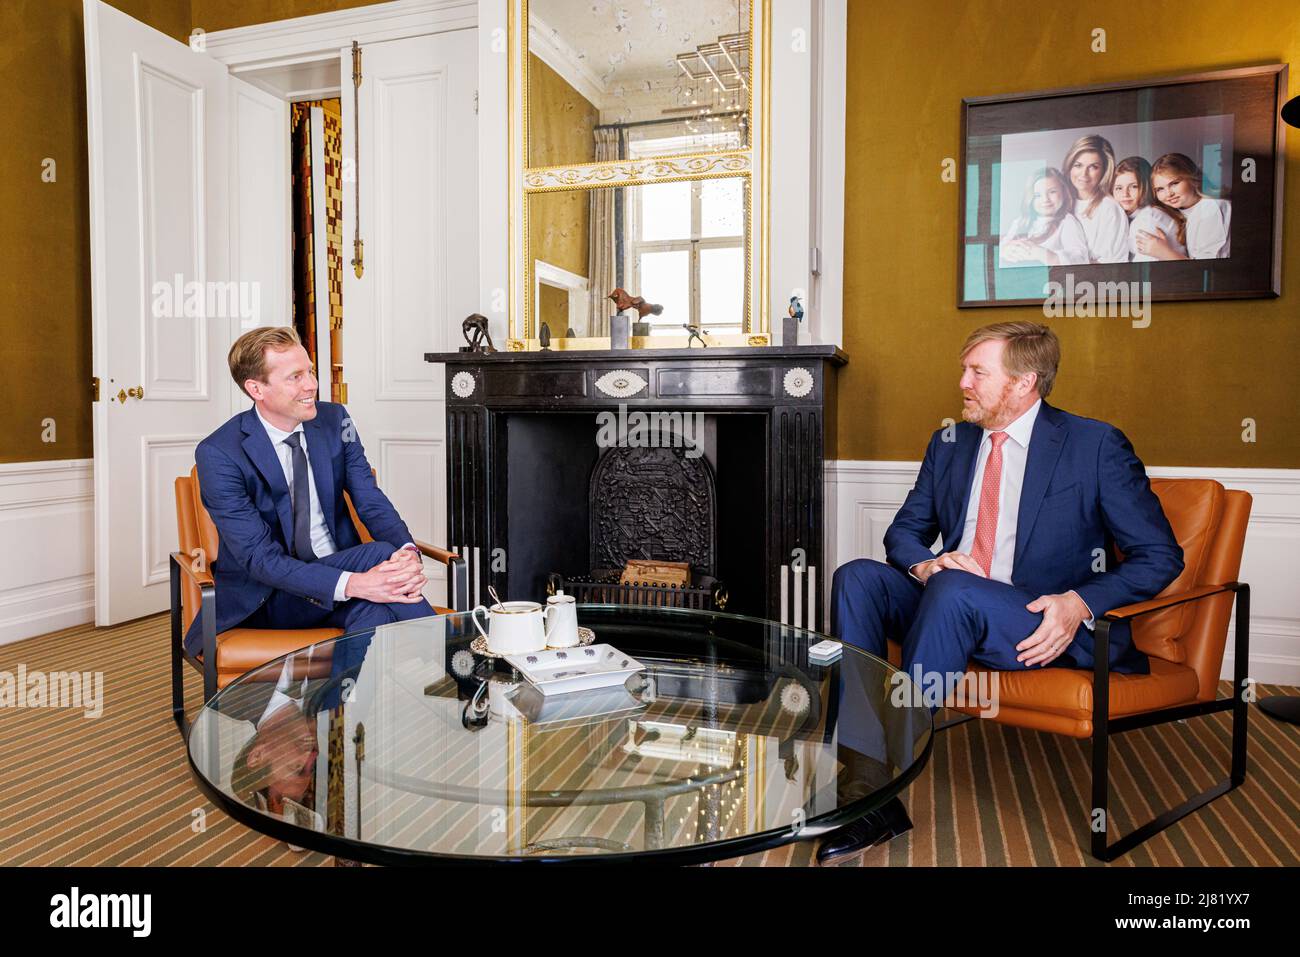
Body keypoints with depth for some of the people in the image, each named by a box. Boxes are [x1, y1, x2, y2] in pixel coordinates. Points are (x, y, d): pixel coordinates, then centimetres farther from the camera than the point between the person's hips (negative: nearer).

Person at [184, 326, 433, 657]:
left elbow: (372, 502, -3)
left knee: (374, 610, -32)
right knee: (379, 553, -29)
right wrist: (353, 584, -35)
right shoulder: (218, 454, -15)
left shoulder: (334, 420, 0)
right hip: (265, 597, -4)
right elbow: (259, 558, -20)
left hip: (343, 567, 4)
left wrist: (409, 554, -26)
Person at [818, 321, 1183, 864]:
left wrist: (1081, 604, -20)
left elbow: (1160, 556, -3)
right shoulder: (950, 444, 13)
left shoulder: (1096, 446, -3)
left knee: (953, 589, -35)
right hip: (954, 610, 6)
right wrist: (924, 564, -9)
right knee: (858, 577, -19)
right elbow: (903, 532, 16)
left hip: (1050, 627, -5)